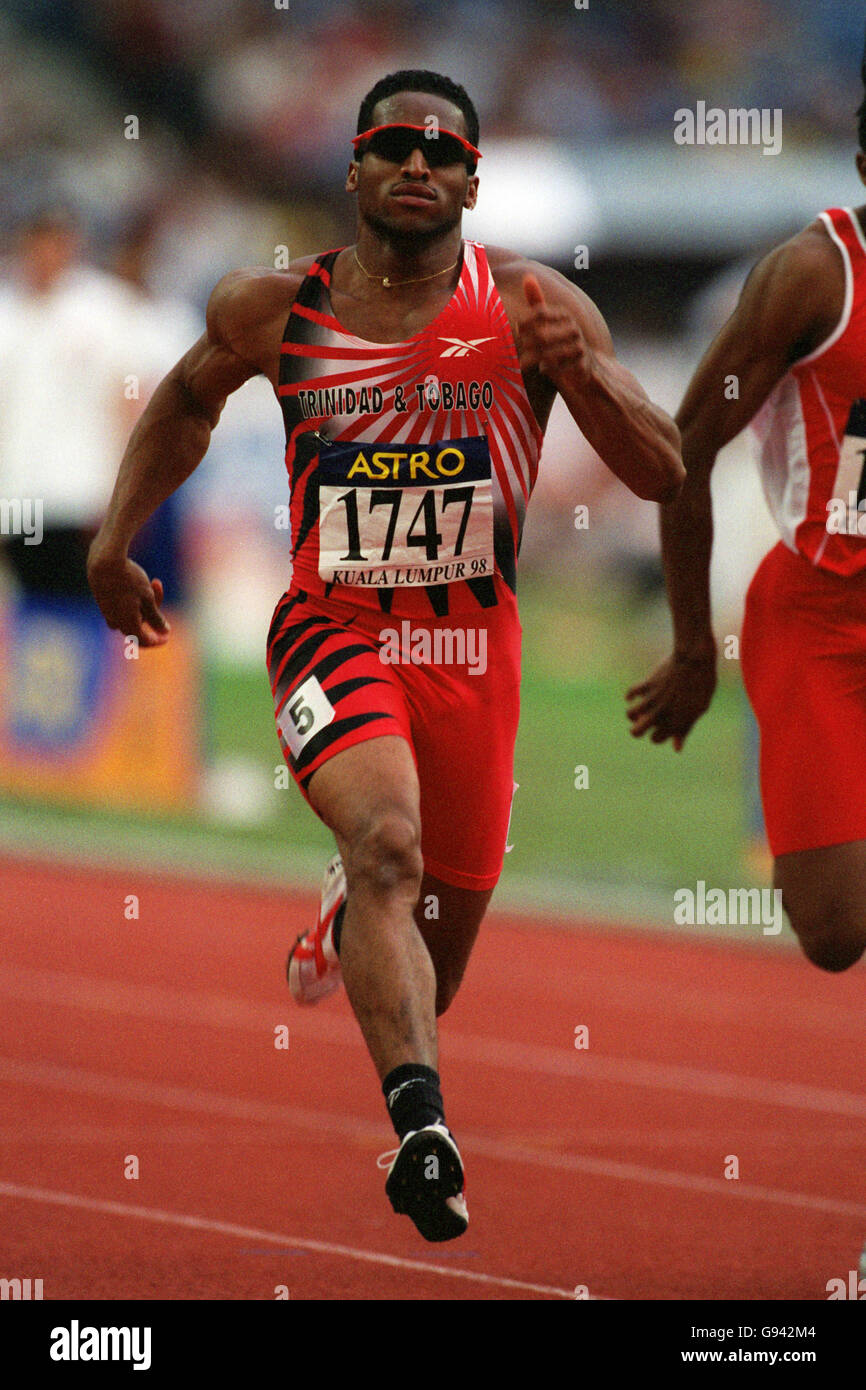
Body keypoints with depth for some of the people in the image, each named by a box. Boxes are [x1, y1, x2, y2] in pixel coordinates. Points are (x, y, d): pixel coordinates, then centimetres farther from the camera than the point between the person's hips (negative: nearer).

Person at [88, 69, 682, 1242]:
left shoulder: (526, 306, -6)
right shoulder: (275, 311, -1)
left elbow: (662, 477, -7)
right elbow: (187, 402, 21)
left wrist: (583, 368, -24)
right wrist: (115, 542, 13)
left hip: (471, 643, 2)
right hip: (332, 631, -2)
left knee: (450, 912, 14)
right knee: (388, 843, -30)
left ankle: (347, 922, 52)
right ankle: (423, 1121, -42)